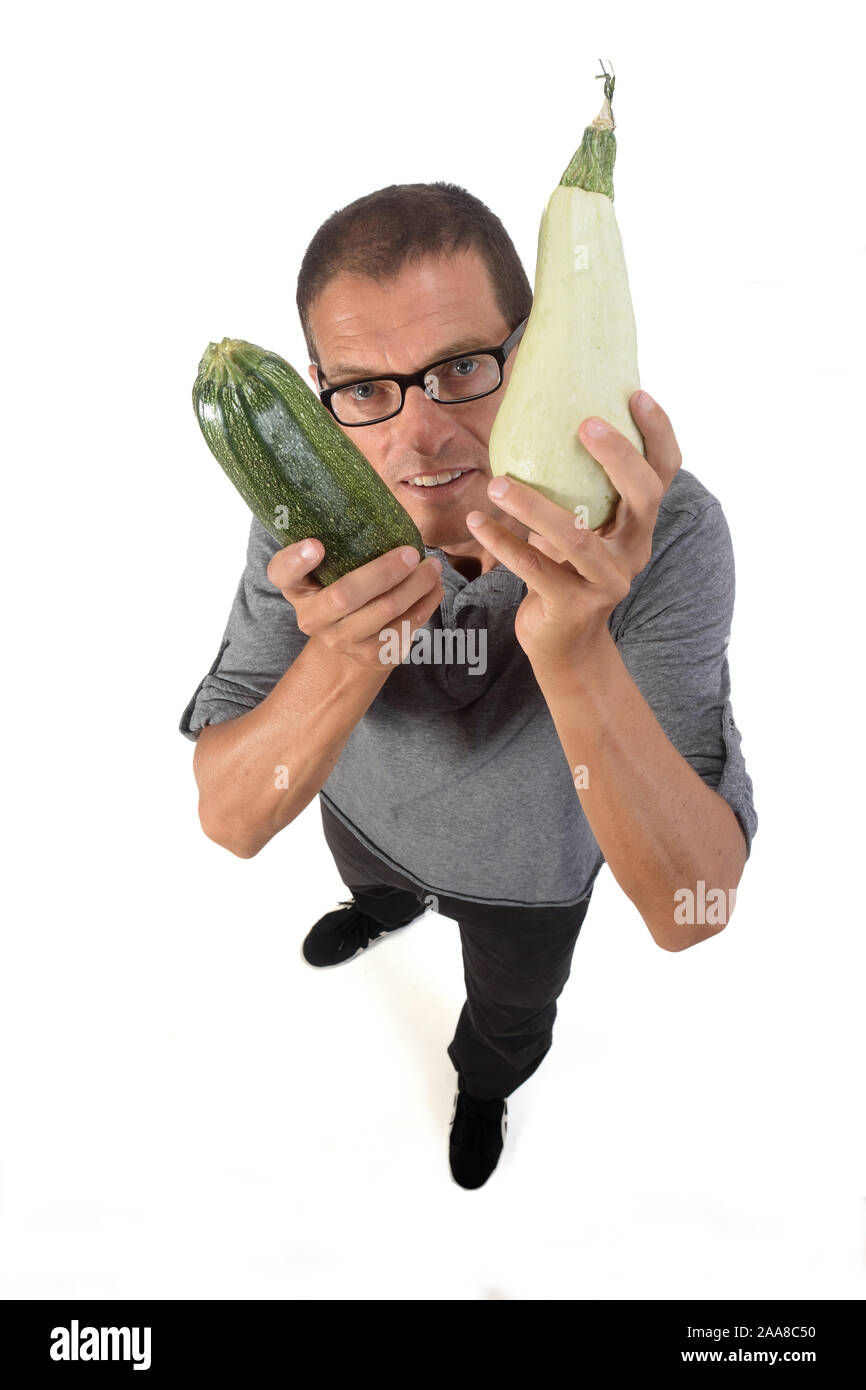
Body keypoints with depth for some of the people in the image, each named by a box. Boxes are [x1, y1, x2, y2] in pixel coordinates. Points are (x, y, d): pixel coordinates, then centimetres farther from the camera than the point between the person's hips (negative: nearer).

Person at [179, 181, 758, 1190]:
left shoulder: (662, 531, -40)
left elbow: (688, 914, -44)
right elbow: (231, 821, -32)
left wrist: (577, 652, -61)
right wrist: (346, 661, -53)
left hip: (529, 870, -1)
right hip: (367, 814, 2)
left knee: (510, 1013, 31)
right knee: (373, 878, 37)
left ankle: (484, 1085, 70)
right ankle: (391, 907, 77)